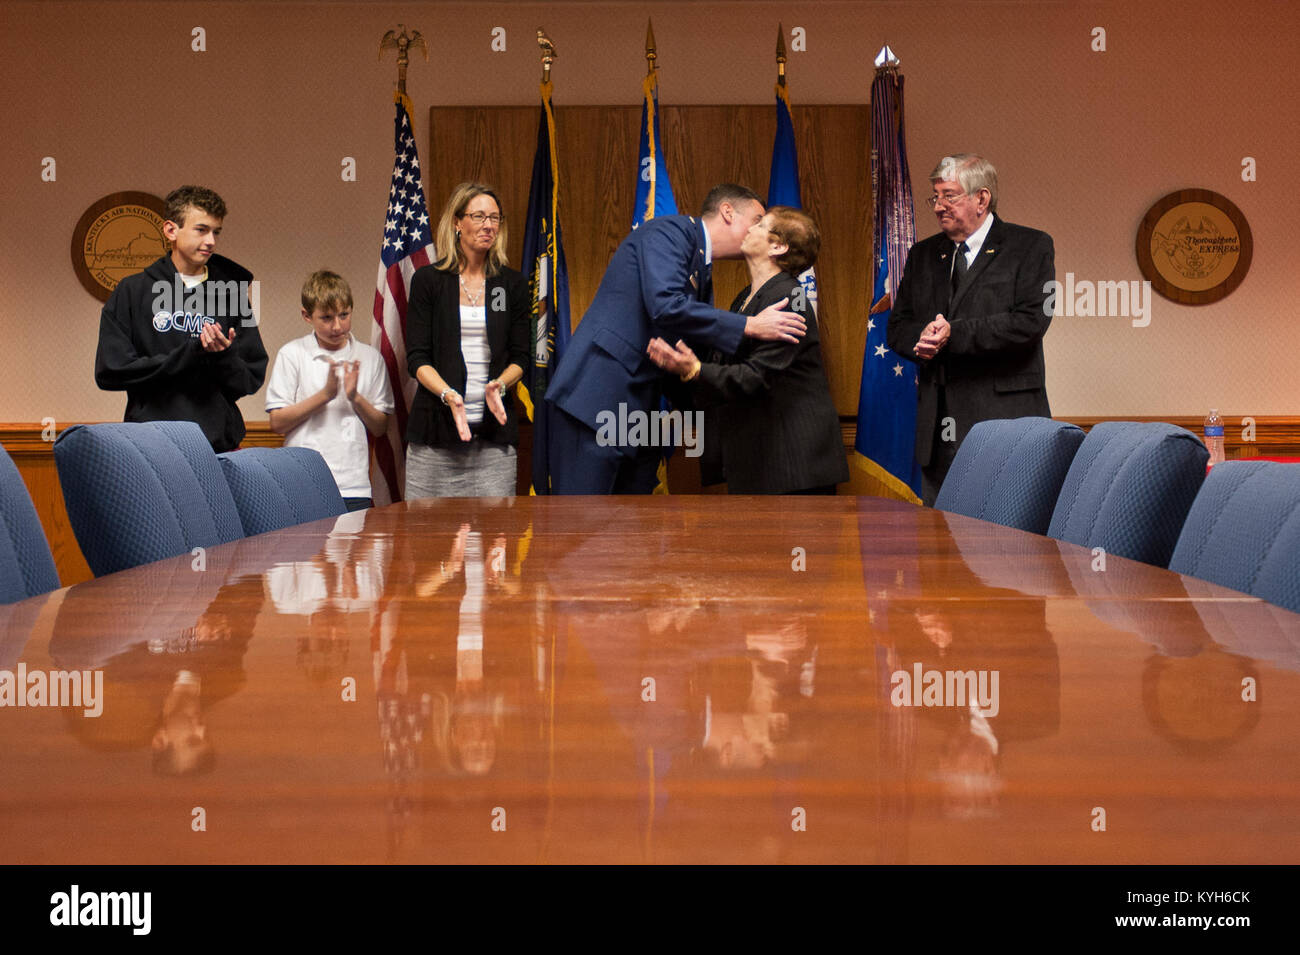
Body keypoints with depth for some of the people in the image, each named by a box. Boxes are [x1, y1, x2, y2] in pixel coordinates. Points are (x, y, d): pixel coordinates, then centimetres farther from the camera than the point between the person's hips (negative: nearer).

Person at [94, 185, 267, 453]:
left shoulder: (231, 294, 10)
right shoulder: (131, 292, 4)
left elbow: (251, 380, 8)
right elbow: (110, 372, -5)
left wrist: (222, 356, -13)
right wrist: (190, 353, -11)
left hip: (220, 443, 2)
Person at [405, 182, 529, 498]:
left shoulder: (513, 284, 11)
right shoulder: (428, 280, 5)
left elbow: (520, 356, 10)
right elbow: (417, 357, 1)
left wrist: (500, 385, -11)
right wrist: (448, 394, -17)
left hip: (494, 428, 1)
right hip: (436, 428, -1)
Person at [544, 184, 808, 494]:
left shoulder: (702, 275, 21)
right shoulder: (671, 231, -6)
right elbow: (665, 306, -22)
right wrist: (750, 326, -17)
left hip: (639, 409, 9)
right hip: (594, 398, -9)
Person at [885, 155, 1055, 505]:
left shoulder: (1030, 247, 2)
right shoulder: (923, 255, 17)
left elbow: (1031, 321, -11)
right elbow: (898, 327, 15)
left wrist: (954, 334, -17)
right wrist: (921, 339, -9)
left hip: (1006, 421, -5)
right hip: (937, 423, 5)